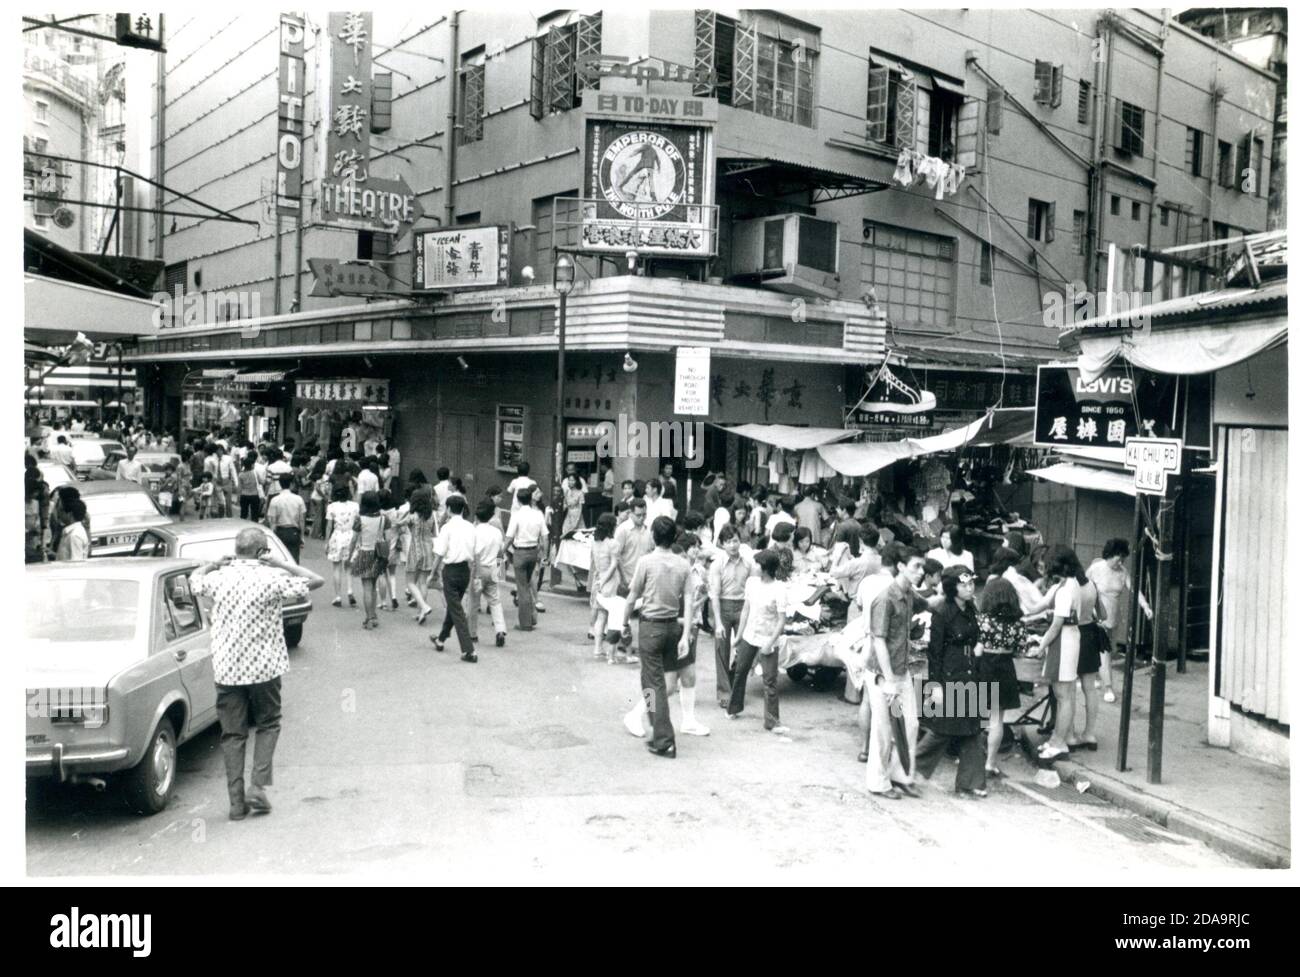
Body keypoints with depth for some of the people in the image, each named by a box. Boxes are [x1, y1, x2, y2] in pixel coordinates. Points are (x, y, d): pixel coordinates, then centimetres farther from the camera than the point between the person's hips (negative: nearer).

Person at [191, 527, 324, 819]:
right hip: (264, 667, -2)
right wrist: (281, 564, 0)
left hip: (226, 669, 3)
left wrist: (216, 564, 19)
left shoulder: (218, 578, 0)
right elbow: (315, 581, -2)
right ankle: (258, 785, 2)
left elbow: (193, 580, 22)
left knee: (232, 734, 10)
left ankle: (236, 801, 9)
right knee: (267, 725, 16)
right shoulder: (272, 579, -11)